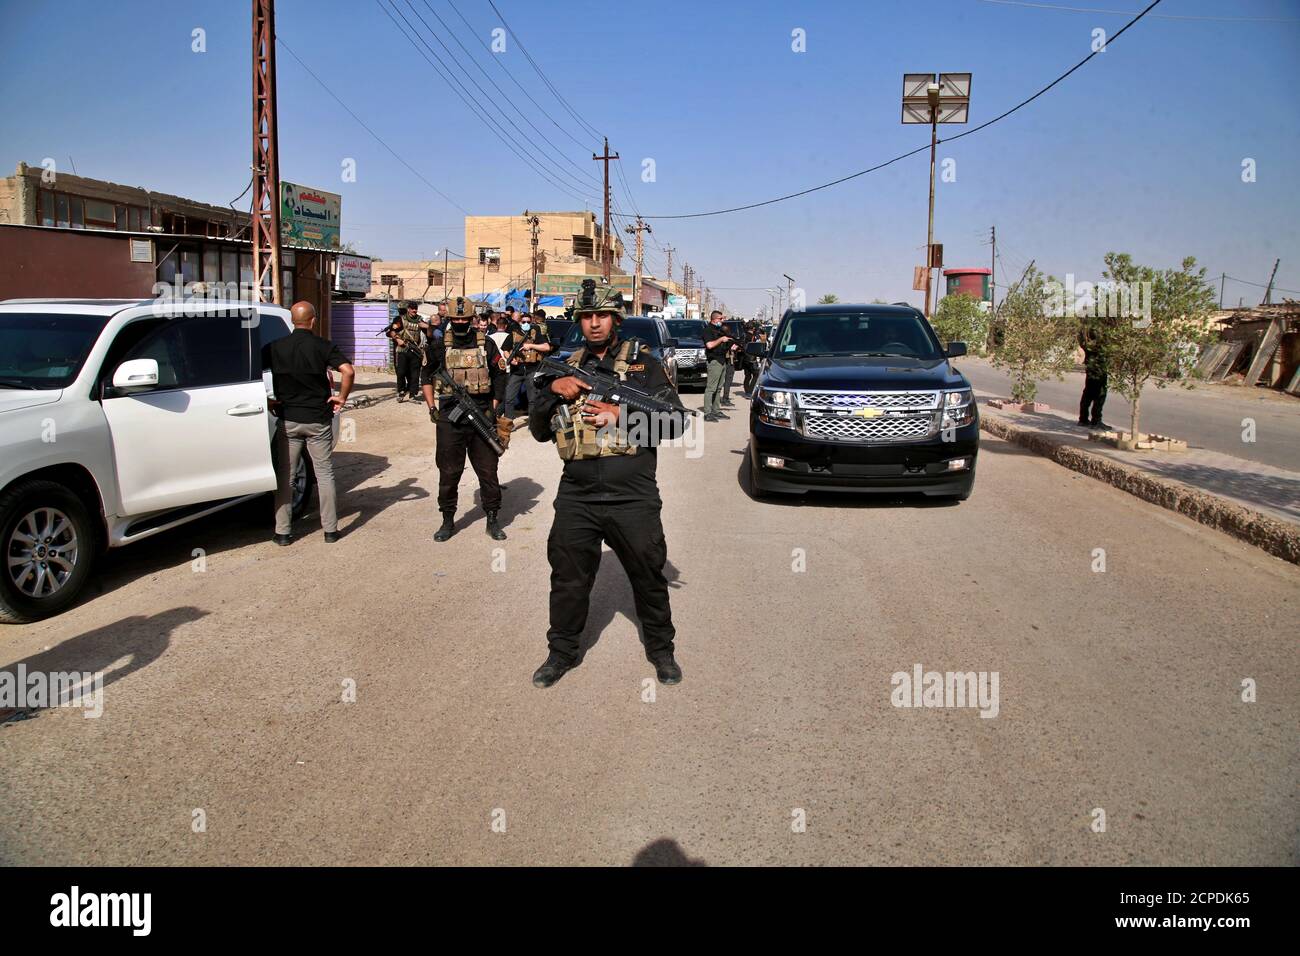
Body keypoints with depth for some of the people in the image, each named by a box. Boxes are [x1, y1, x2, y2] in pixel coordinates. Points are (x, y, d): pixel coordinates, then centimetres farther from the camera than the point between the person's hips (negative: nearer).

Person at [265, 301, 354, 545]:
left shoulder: (275, 347, -1)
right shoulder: (323, 346, -6)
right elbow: (348, 371, -19)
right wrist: (341, 397, -6)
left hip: (288, 420, 1)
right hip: (319, 420, -1)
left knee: (284, 476, 9)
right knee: (325, 474, 8)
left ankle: (283, 532, 11)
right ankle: (330, 529, 11)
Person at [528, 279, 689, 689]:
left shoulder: (642, 362, 2)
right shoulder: (568, 367, 12)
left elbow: (676, 420, -4)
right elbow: (538, 430, 12)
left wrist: (621, 414, -14)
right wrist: (552, 390, -6)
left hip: (633, 497, -2)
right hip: (576, 497, 3)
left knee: (649, 577, 10)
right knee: (568, 578, 10)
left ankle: (661, 649, 30)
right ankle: (562, 651, 29)